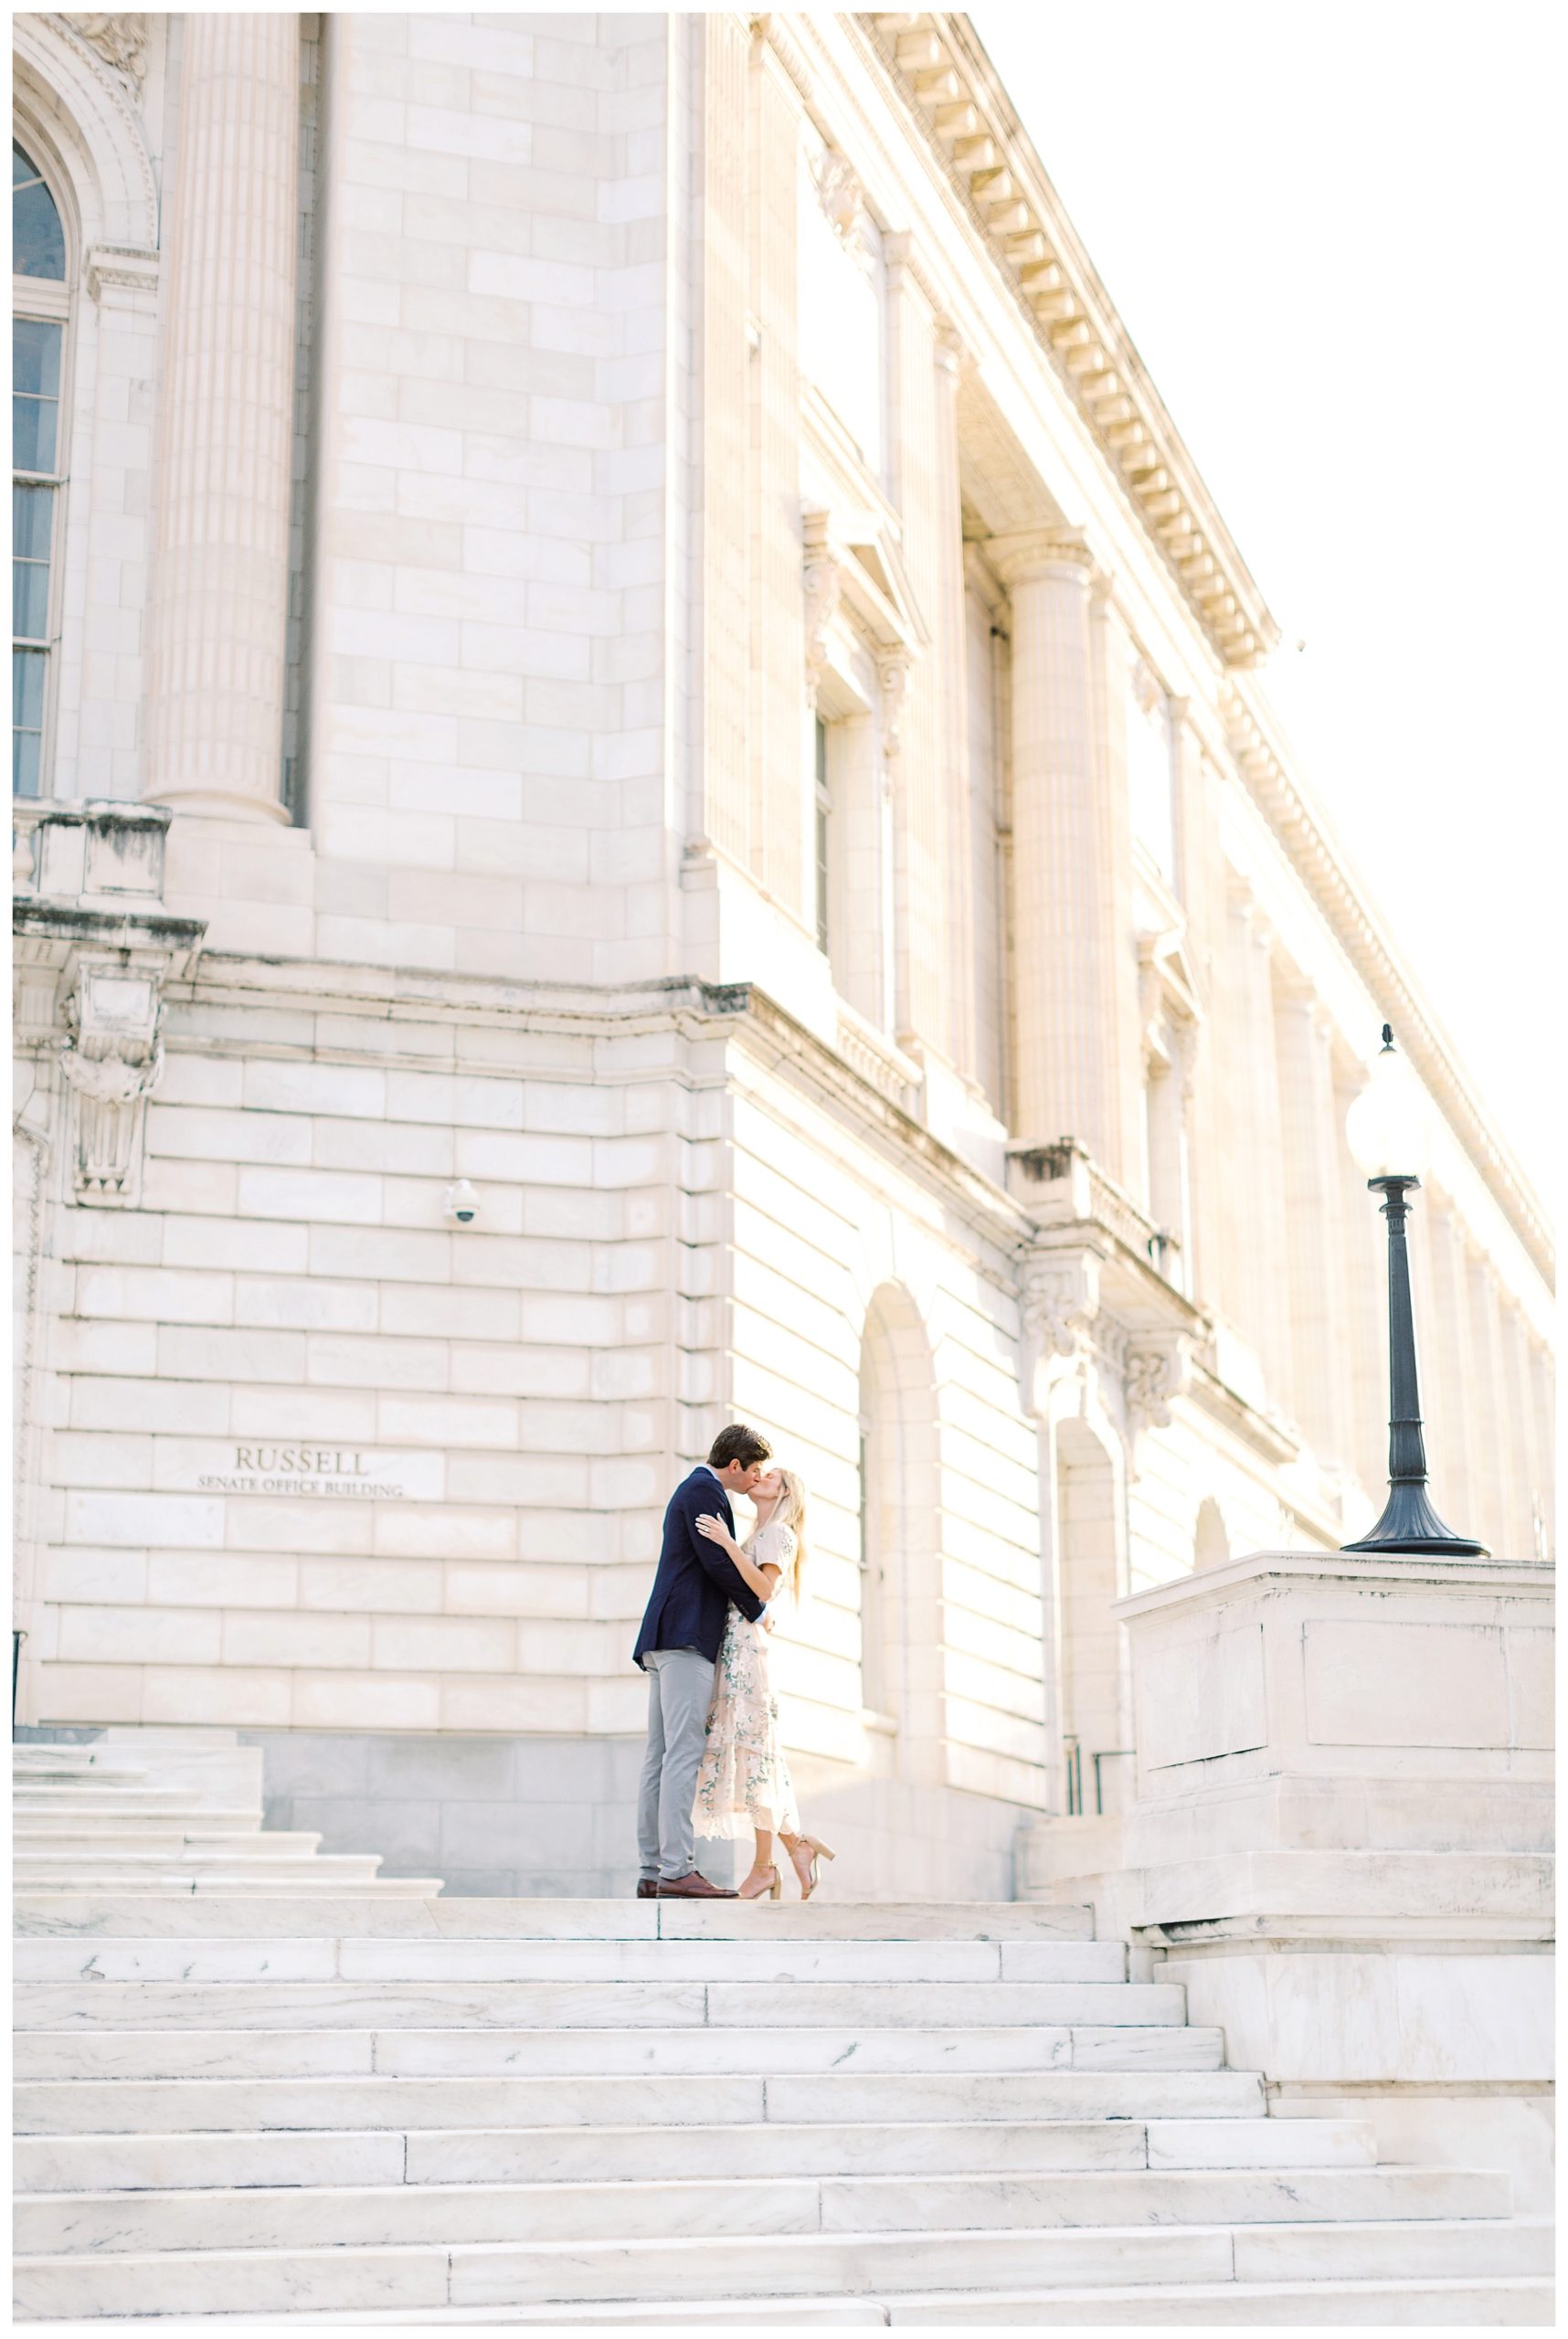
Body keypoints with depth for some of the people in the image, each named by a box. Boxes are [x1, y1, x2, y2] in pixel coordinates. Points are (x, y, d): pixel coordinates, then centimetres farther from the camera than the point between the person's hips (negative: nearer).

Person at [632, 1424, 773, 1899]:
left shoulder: (695, 1489, 26)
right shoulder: (703, 1491, -7)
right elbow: (717, 1563, -13)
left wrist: (751, 1595, 15)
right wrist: (758, 1609, -2)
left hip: (665, 1639, 11)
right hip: (686, 1637, -11)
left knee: (660, 1756, 6)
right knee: (683, 1753, -15)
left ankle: (652, 1870, 4)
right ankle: (676, 1869, -20)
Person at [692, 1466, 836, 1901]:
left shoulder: (778, 1533, -1)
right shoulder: (756, 1537, 26)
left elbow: (765, 1588, -16)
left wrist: (728, 1543, -22)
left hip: (747, 1646, -9)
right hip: (732, 1646, 9)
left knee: (752, 1750, -8)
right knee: (751, 1753, 5)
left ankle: (763, 1865, -6)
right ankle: (796, 1845, 6)